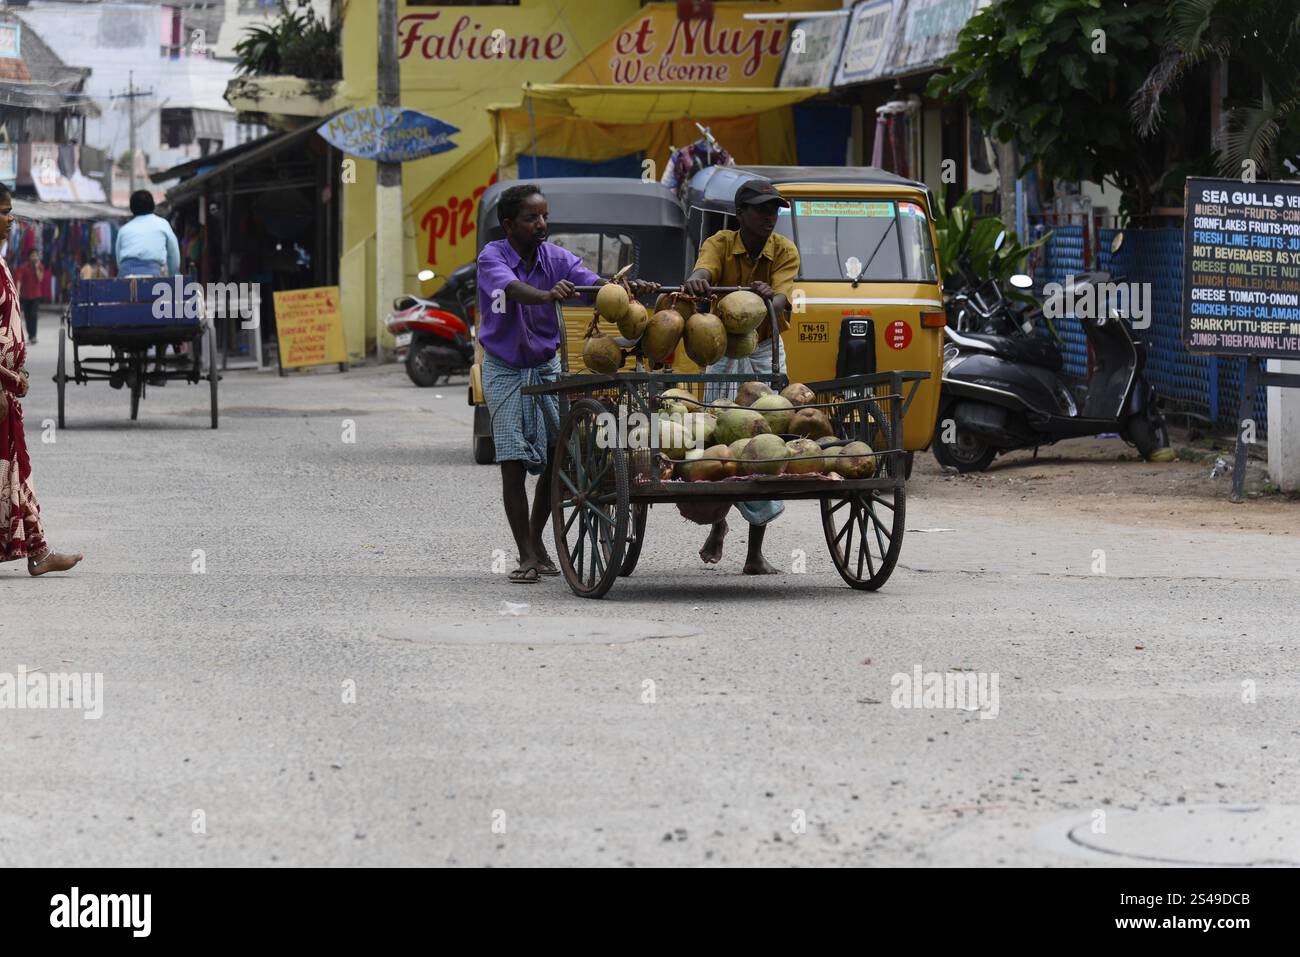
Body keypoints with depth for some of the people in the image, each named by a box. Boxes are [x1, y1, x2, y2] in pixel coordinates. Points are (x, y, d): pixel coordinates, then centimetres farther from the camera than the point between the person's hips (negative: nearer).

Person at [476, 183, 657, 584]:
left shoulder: (557, 258, -5)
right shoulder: (493, 257, -15)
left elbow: (595, 284, -20)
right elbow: (514, 289, -36)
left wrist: (629, 287, -42)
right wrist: (546, 294, -58)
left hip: (547, 365, 3)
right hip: (505, 368, -3)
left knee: (558, 454, -1)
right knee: (513, 461, -7)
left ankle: (536, 540, 20)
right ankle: (527, 556, -3)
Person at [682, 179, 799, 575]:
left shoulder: (785, 252, -6)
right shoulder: (719, 244, -8)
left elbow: (781, 301, -23)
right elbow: (702, 272, -32)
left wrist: (769, 300, -47)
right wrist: (695, 281, -56)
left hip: (766, 353, 1)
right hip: (722, 353, -1)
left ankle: (755, 553, -4)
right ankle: (718, 524, 25)